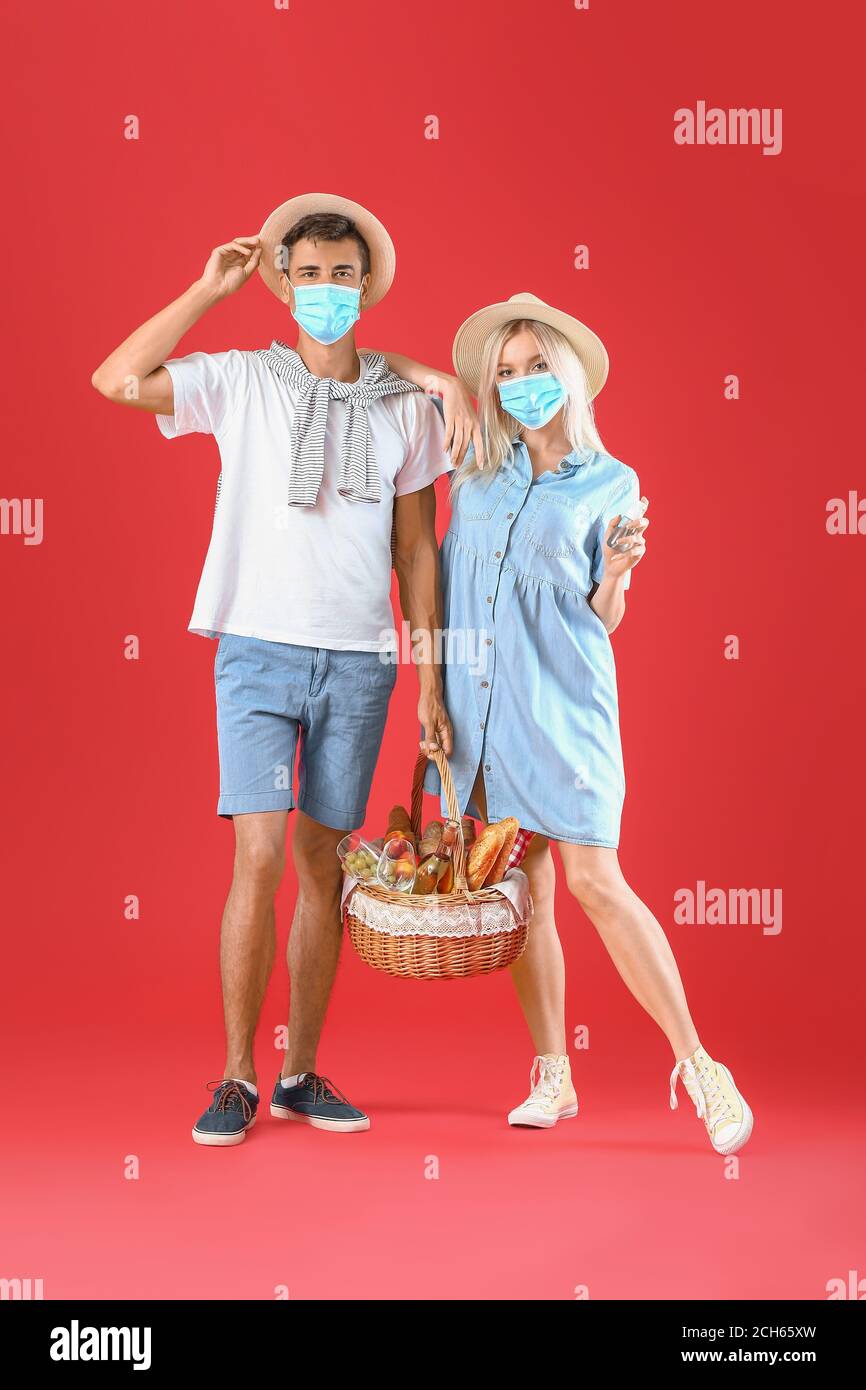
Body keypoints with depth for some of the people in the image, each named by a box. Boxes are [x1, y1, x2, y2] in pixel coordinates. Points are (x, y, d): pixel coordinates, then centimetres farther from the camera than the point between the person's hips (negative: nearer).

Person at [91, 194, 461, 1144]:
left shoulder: (406, 406, 8)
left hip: (358, 663, 2)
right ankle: (236, 1078, 4)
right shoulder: (241, 382, 3)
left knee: (324, 864, 7)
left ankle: (301, 1075, 17)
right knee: (260, 858, -9)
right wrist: (209, 288, -3)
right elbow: (114, 381, -9)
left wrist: (431, 680, 6)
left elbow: (416, 550, 9)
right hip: (260, 651, -2)